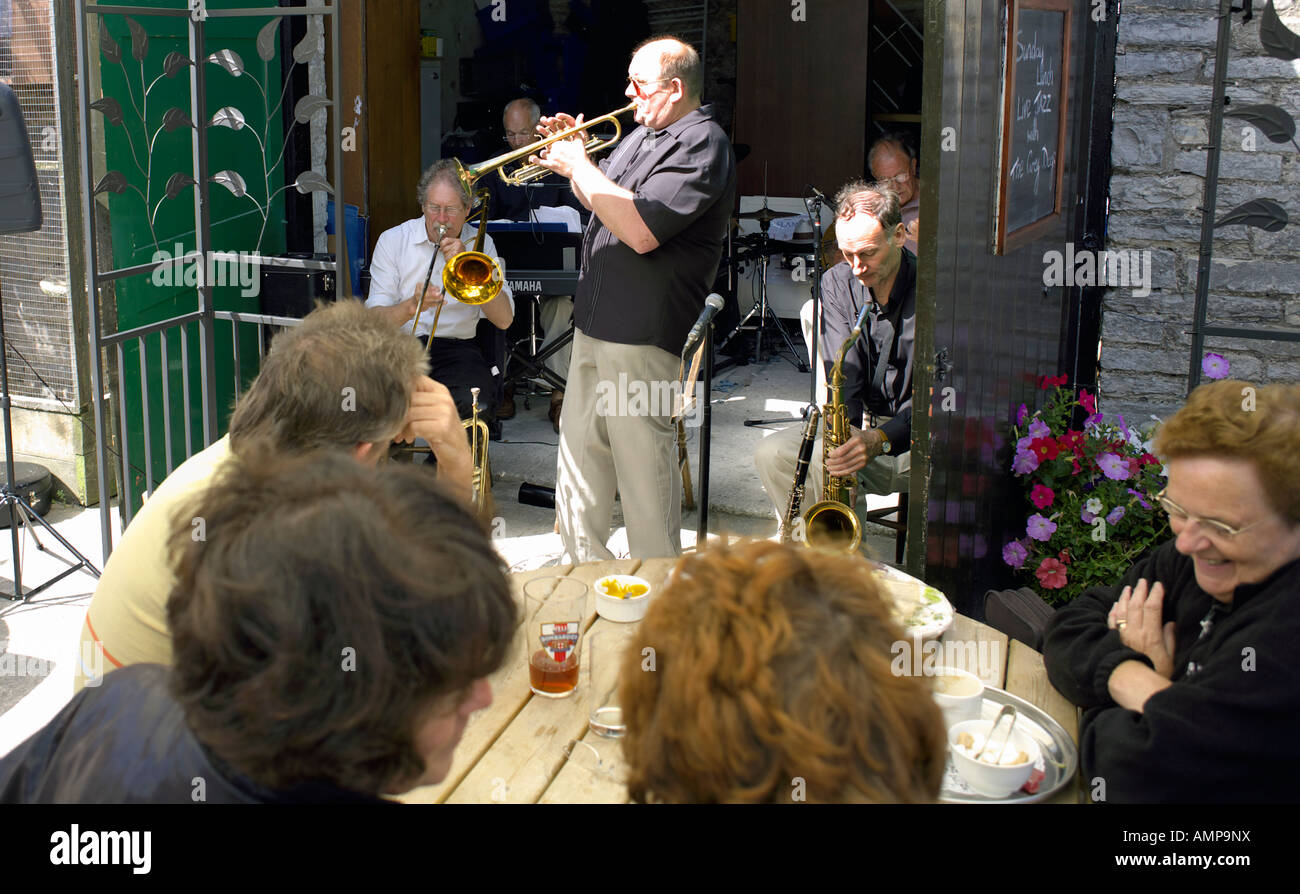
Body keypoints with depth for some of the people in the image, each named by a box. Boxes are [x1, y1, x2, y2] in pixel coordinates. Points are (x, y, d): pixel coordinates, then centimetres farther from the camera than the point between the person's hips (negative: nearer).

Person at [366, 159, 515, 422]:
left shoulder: (480, 244, 9)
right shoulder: (392, 240, 7)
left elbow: (504, 320, -4)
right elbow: (375, 319, -3)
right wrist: (412, 306, -24)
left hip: (456, 347, 0)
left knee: (476, 406, -32)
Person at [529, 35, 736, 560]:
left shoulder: (701, 145, -15)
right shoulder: (641, 136, 17)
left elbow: (640, 231, -26)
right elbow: (601, 203, 27)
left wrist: (581, 166, -16)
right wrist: (573, 156, 9)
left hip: (642, 337, -10)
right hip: (595, 322, 10)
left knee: (643, 463, -3)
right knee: (581, 450, 16)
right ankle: (585, 569, 31)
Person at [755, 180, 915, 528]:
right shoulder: (837, 282, 2)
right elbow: (843, 372, -6)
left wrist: (879, 440, -36)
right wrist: (844, 425, -25)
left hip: (915, 435, -5)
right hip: (861, 424, 5)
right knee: (772, 454, -18)